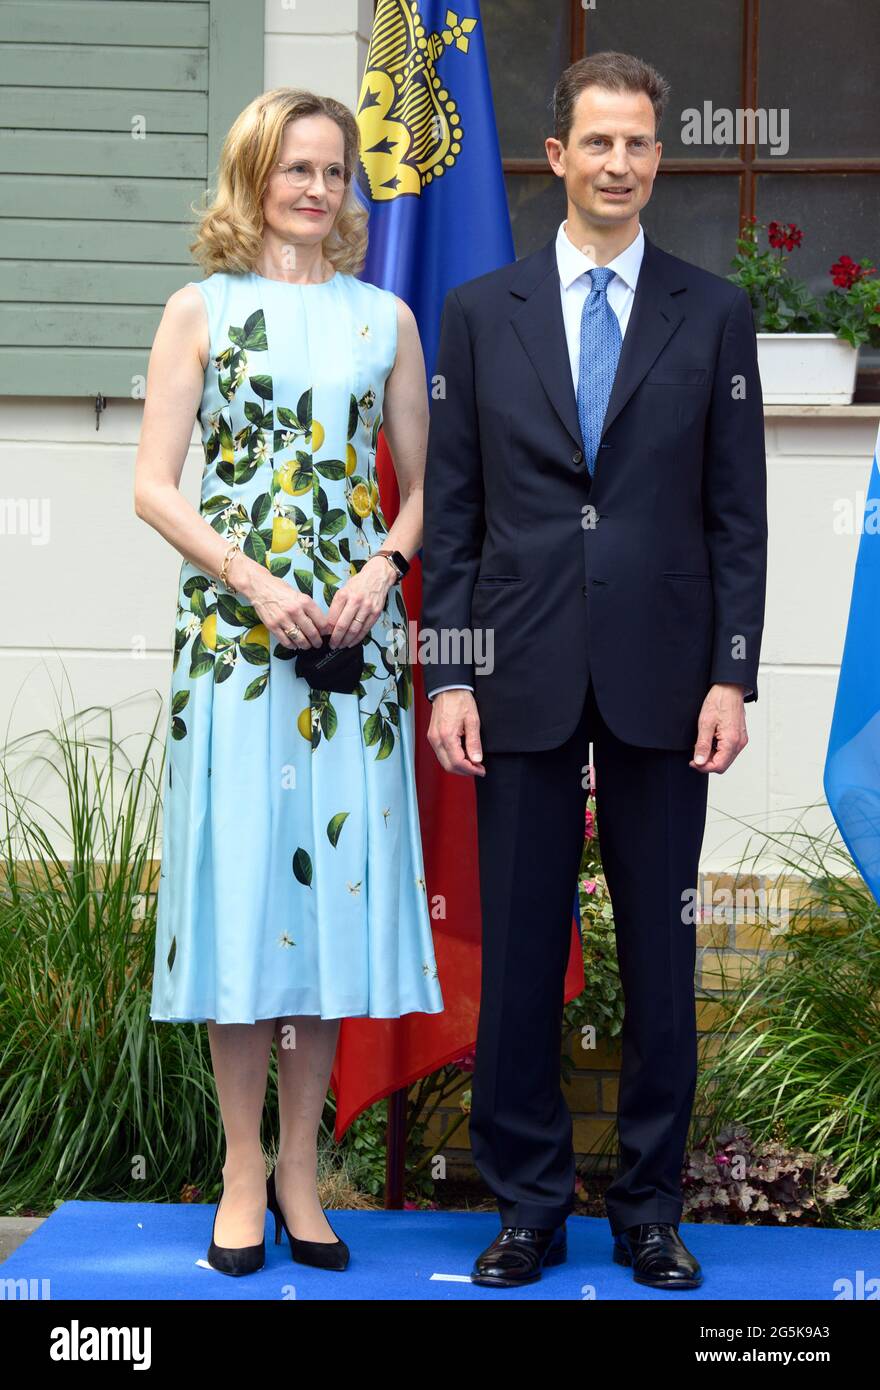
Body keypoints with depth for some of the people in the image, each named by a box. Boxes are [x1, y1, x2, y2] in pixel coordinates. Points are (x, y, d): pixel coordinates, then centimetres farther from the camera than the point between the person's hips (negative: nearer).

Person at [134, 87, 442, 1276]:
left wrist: (381, 569, -7)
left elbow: (421, 484, 12)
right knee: (240, 880, -1)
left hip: (354, 637, 2)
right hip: (234, 632, -2)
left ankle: (302, 1166, 14)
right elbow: (154, 486, -1)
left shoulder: (384, 317, 11)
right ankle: (244, 1169, 11)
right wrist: (254, 581, -13)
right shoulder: (203, 310, 5)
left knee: (338, 878, 3)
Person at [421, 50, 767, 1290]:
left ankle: (650, 1208, 19)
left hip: (661, 680, 0)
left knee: (661, 956, 6)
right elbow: (451, 512, 6)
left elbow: (739, 513, 4)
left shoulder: (714, 314, 6)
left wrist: (732, 675, -4)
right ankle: (529, 1206, 18)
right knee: (518, 955, 4)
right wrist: (449, 676, -1)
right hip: (524, 679, 0)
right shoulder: (481, 312, 7)